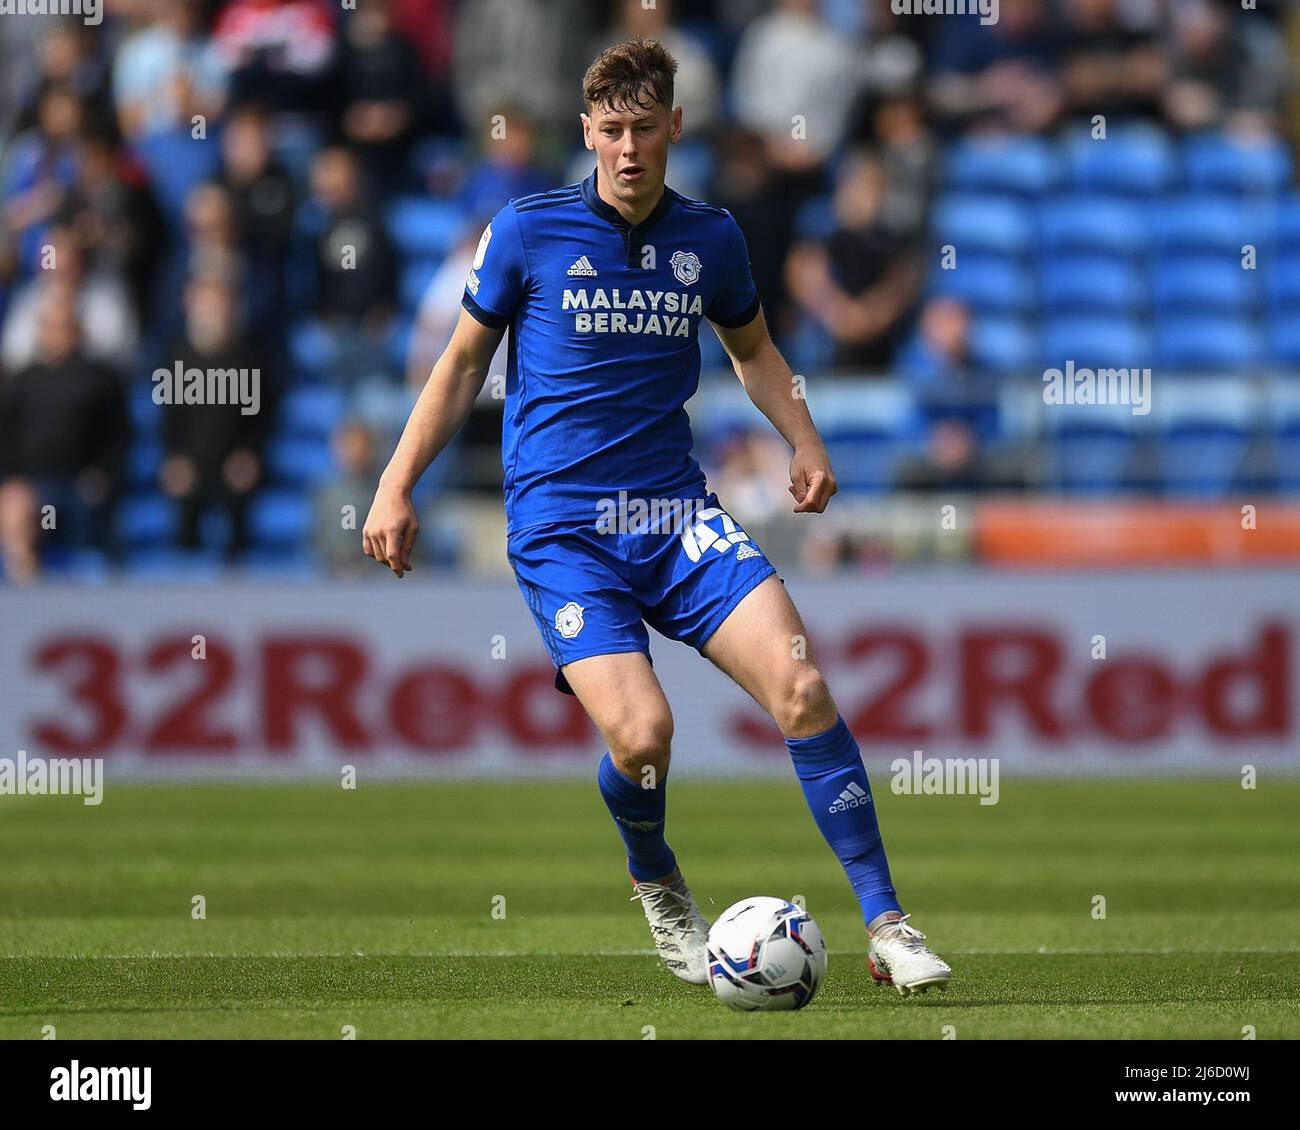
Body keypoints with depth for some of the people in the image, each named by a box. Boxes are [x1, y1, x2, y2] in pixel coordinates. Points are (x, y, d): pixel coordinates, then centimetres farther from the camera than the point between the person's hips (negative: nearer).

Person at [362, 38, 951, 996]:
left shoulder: (710, 236, 7)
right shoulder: (527, 232, -2)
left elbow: (753, 348, 25)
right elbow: (463, 364, 9)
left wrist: (805, 440, 8)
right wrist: (397, 485, 2)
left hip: (677, 512, 3)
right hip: (561, 529, -3)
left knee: (801, 686, -18)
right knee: (642, 732, -22)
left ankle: (886, 925, -11)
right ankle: (658, 886, 13)